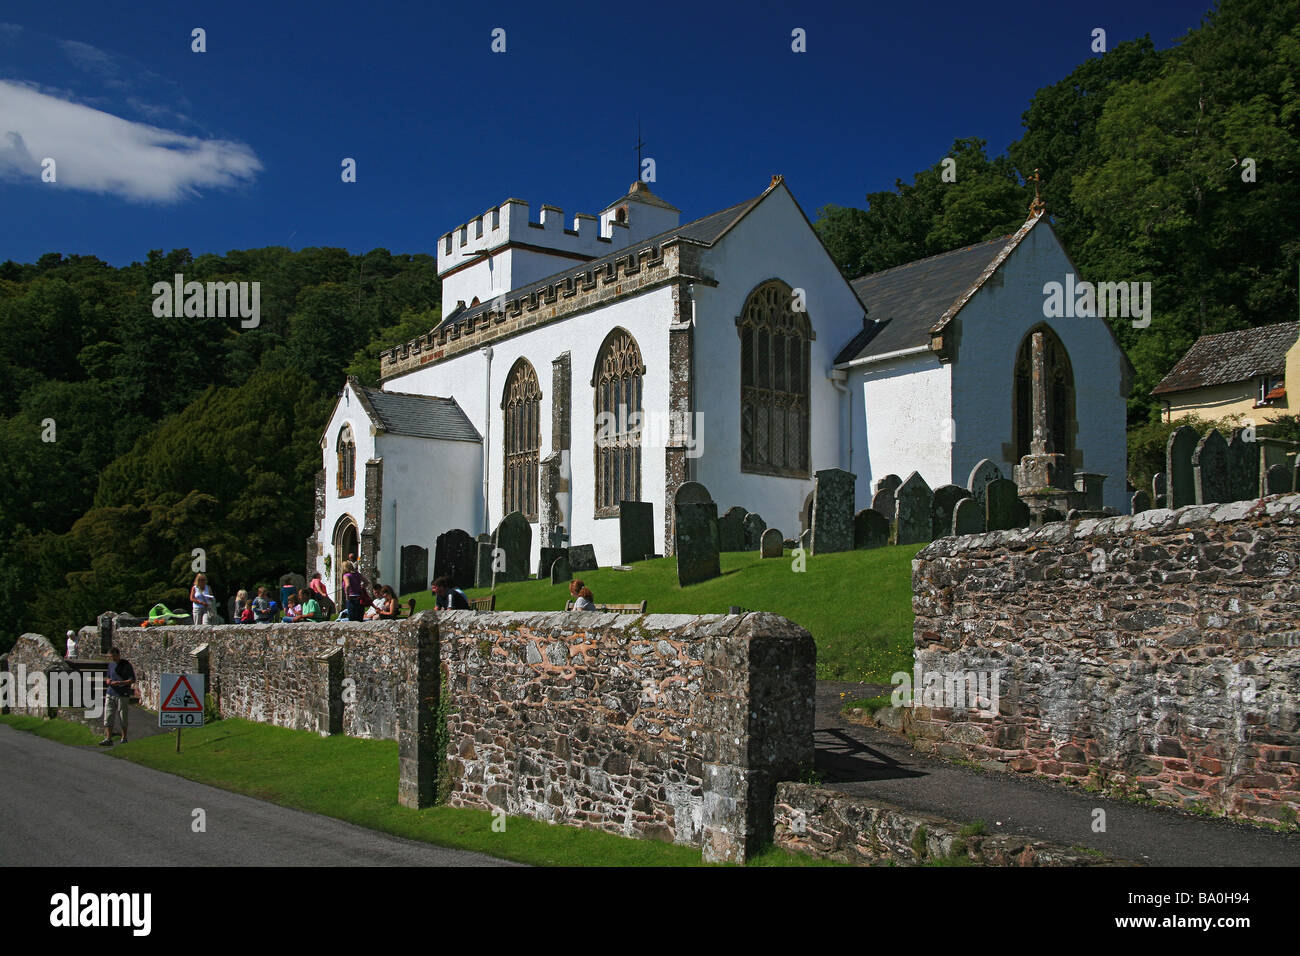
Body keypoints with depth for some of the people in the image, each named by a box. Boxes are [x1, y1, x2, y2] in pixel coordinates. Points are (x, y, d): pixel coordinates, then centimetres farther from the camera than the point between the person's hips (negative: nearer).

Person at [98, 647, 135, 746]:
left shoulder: (126, 664, -6)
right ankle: (108, 739, 0)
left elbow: (132, 680, -9)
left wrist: (119, 683, -21)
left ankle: (124, 738, 14)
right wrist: (108, 680, 1)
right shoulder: (111, 664, 13)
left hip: (122, 695, -5)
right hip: (110, 694, 5)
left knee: (123, 718, 2)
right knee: (108, 717, -2)